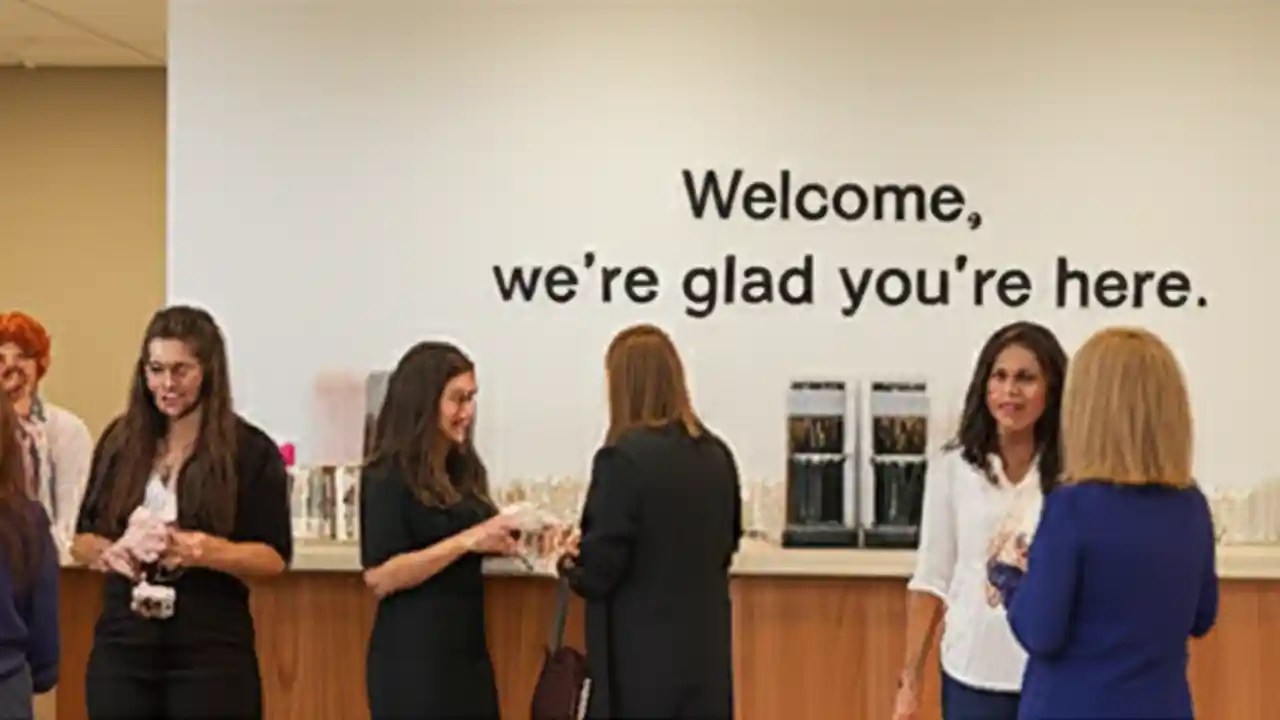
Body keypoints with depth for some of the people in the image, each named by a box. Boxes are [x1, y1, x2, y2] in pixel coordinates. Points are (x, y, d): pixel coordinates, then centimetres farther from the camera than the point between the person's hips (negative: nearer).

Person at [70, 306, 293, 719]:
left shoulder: (251, 450, -2)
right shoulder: (120, 441, 9)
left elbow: (275, 557, -4)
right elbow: (82, 539, 13)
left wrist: (206, 550, -21)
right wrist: (108, 553, -10)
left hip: (211, 652, -3)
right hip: (122, 647, 3)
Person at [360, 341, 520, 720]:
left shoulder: (463, 468, 11)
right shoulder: (389, 476, -11)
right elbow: (379, 576, -18)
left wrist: (503, 542, 0)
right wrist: (466, 541, -22)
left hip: (466, 646, 7)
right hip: (413, 654, -7)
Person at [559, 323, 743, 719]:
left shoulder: (624, 458, -17)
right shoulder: (716, 455, 5)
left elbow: (599, 571, -14)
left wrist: (570, 562, 6)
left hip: (641, 656, -6)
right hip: (704, 649, 7)